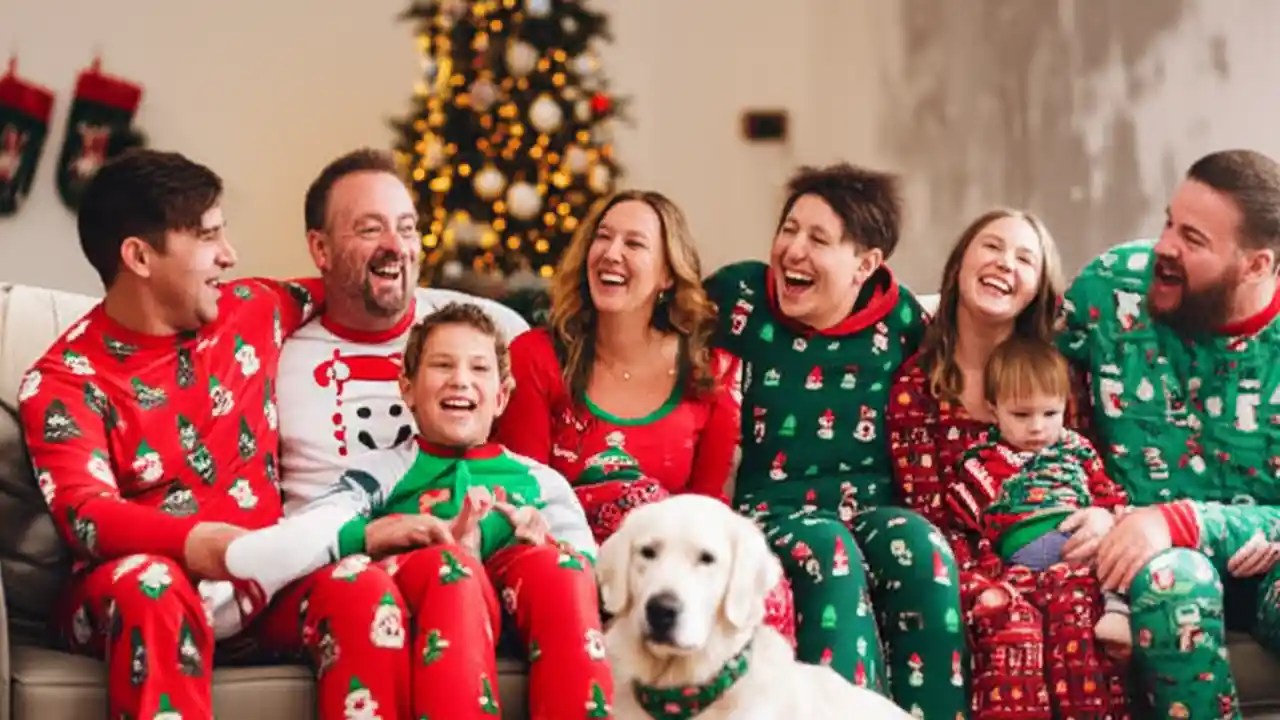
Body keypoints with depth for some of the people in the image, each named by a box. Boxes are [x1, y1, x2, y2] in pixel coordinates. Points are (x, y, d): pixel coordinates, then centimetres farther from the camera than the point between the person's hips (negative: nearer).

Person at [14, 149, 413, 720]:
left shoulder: (252, 311, 10)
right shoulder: (64, 379, -5)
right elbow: (84, 512, -21)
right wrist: (191, 541, -39)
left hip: (259, 575, 4)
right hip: (138, 584, -3)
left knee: (361, 587, -27)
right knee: (153, 586, -39)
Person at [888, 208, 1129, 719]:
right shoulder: (916, 383, 3)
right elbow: (928, 513, -3)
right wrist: (979, 587, -20)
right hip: (974, 560, -2)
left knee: (1075, 612, -32)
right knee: (1013, 625, -33)